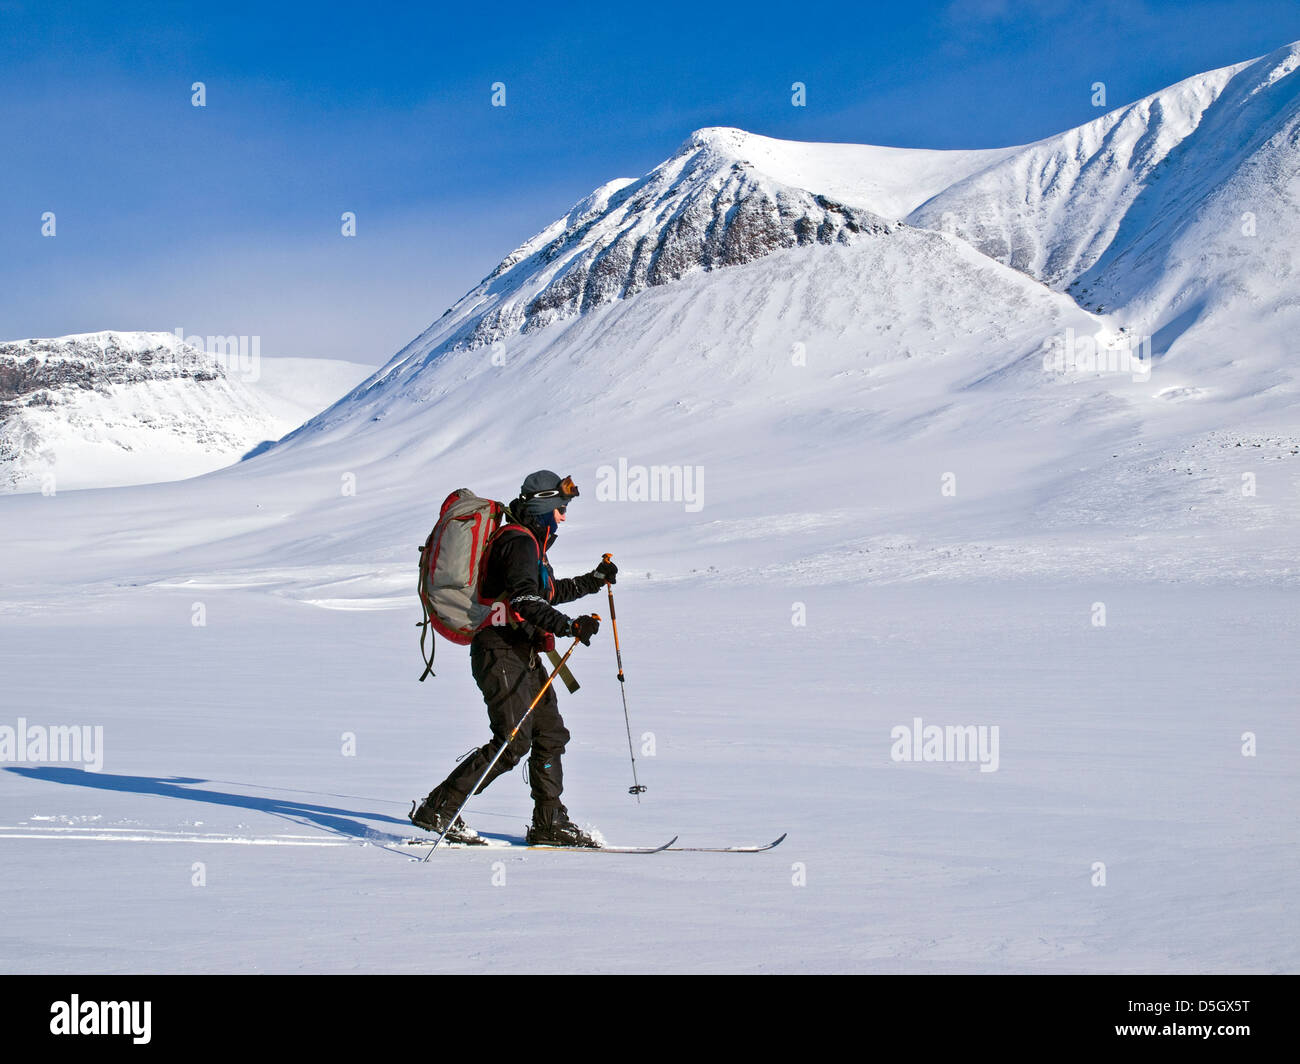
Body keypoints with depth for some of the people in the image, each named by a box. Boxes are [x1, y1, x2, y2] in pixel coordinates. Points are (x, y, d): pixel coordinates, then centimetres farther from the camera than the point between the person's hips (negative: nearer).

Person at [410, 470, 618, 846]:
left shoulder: (528, 542, 20)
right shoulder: (519, 542, -13)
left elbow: (547, 592, 37)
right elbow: (525, 599, -28)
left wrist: (594, 580, 37)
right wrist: (569, 626, -36)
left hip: (522, 655, 11)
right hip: (501, 651, -11)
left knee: (551, 735, 9)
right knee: (513, 742, -15)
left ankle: (550, 823, 14)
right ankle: (437, 810, -12)